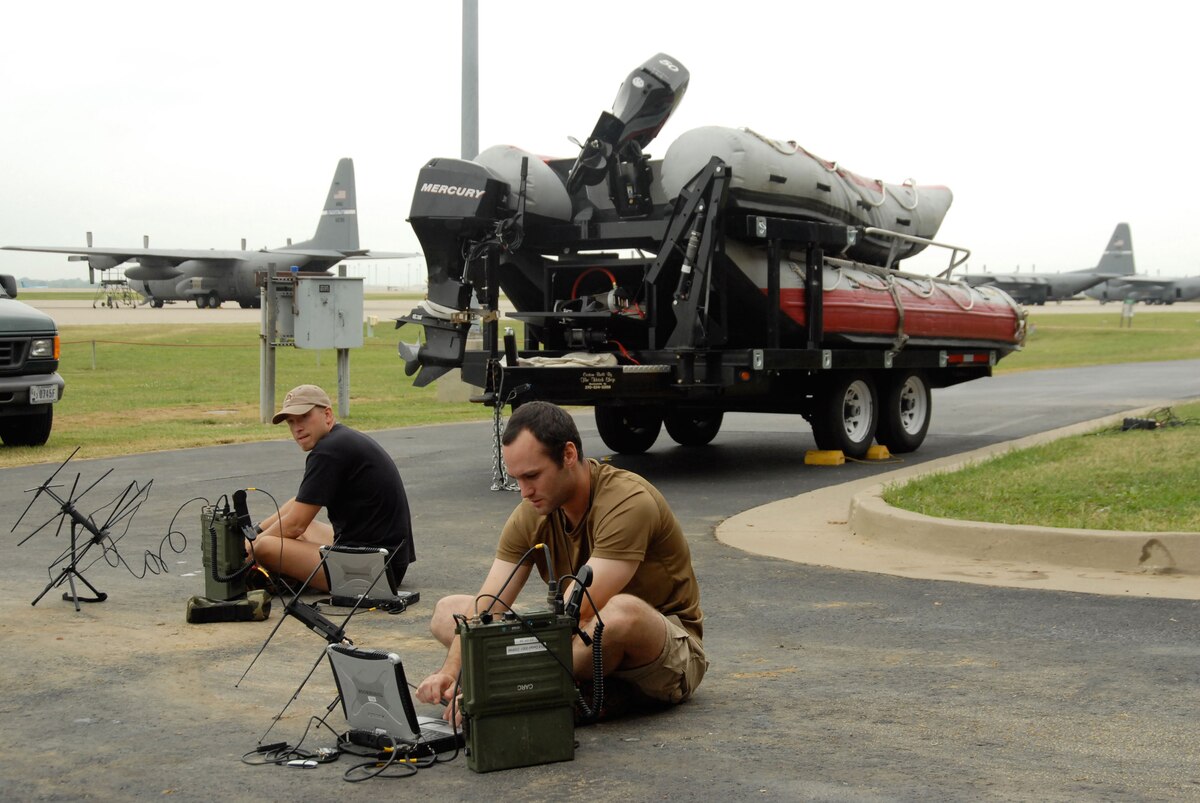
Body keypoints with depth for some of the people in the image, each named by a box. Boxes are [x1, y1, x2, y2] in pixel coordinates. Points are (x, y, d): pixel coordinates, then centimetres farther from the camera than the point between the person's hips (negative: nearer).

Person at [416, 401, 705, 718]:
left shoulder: (628, 503, -26)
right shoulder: (531, 515, -4)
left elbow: (577, 611, -32)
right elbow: (485, 608, -8)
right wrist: (450, 672, -28)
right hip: (588, 642, 7)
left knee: (622, 611, -44)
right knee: (448, 610, -1)